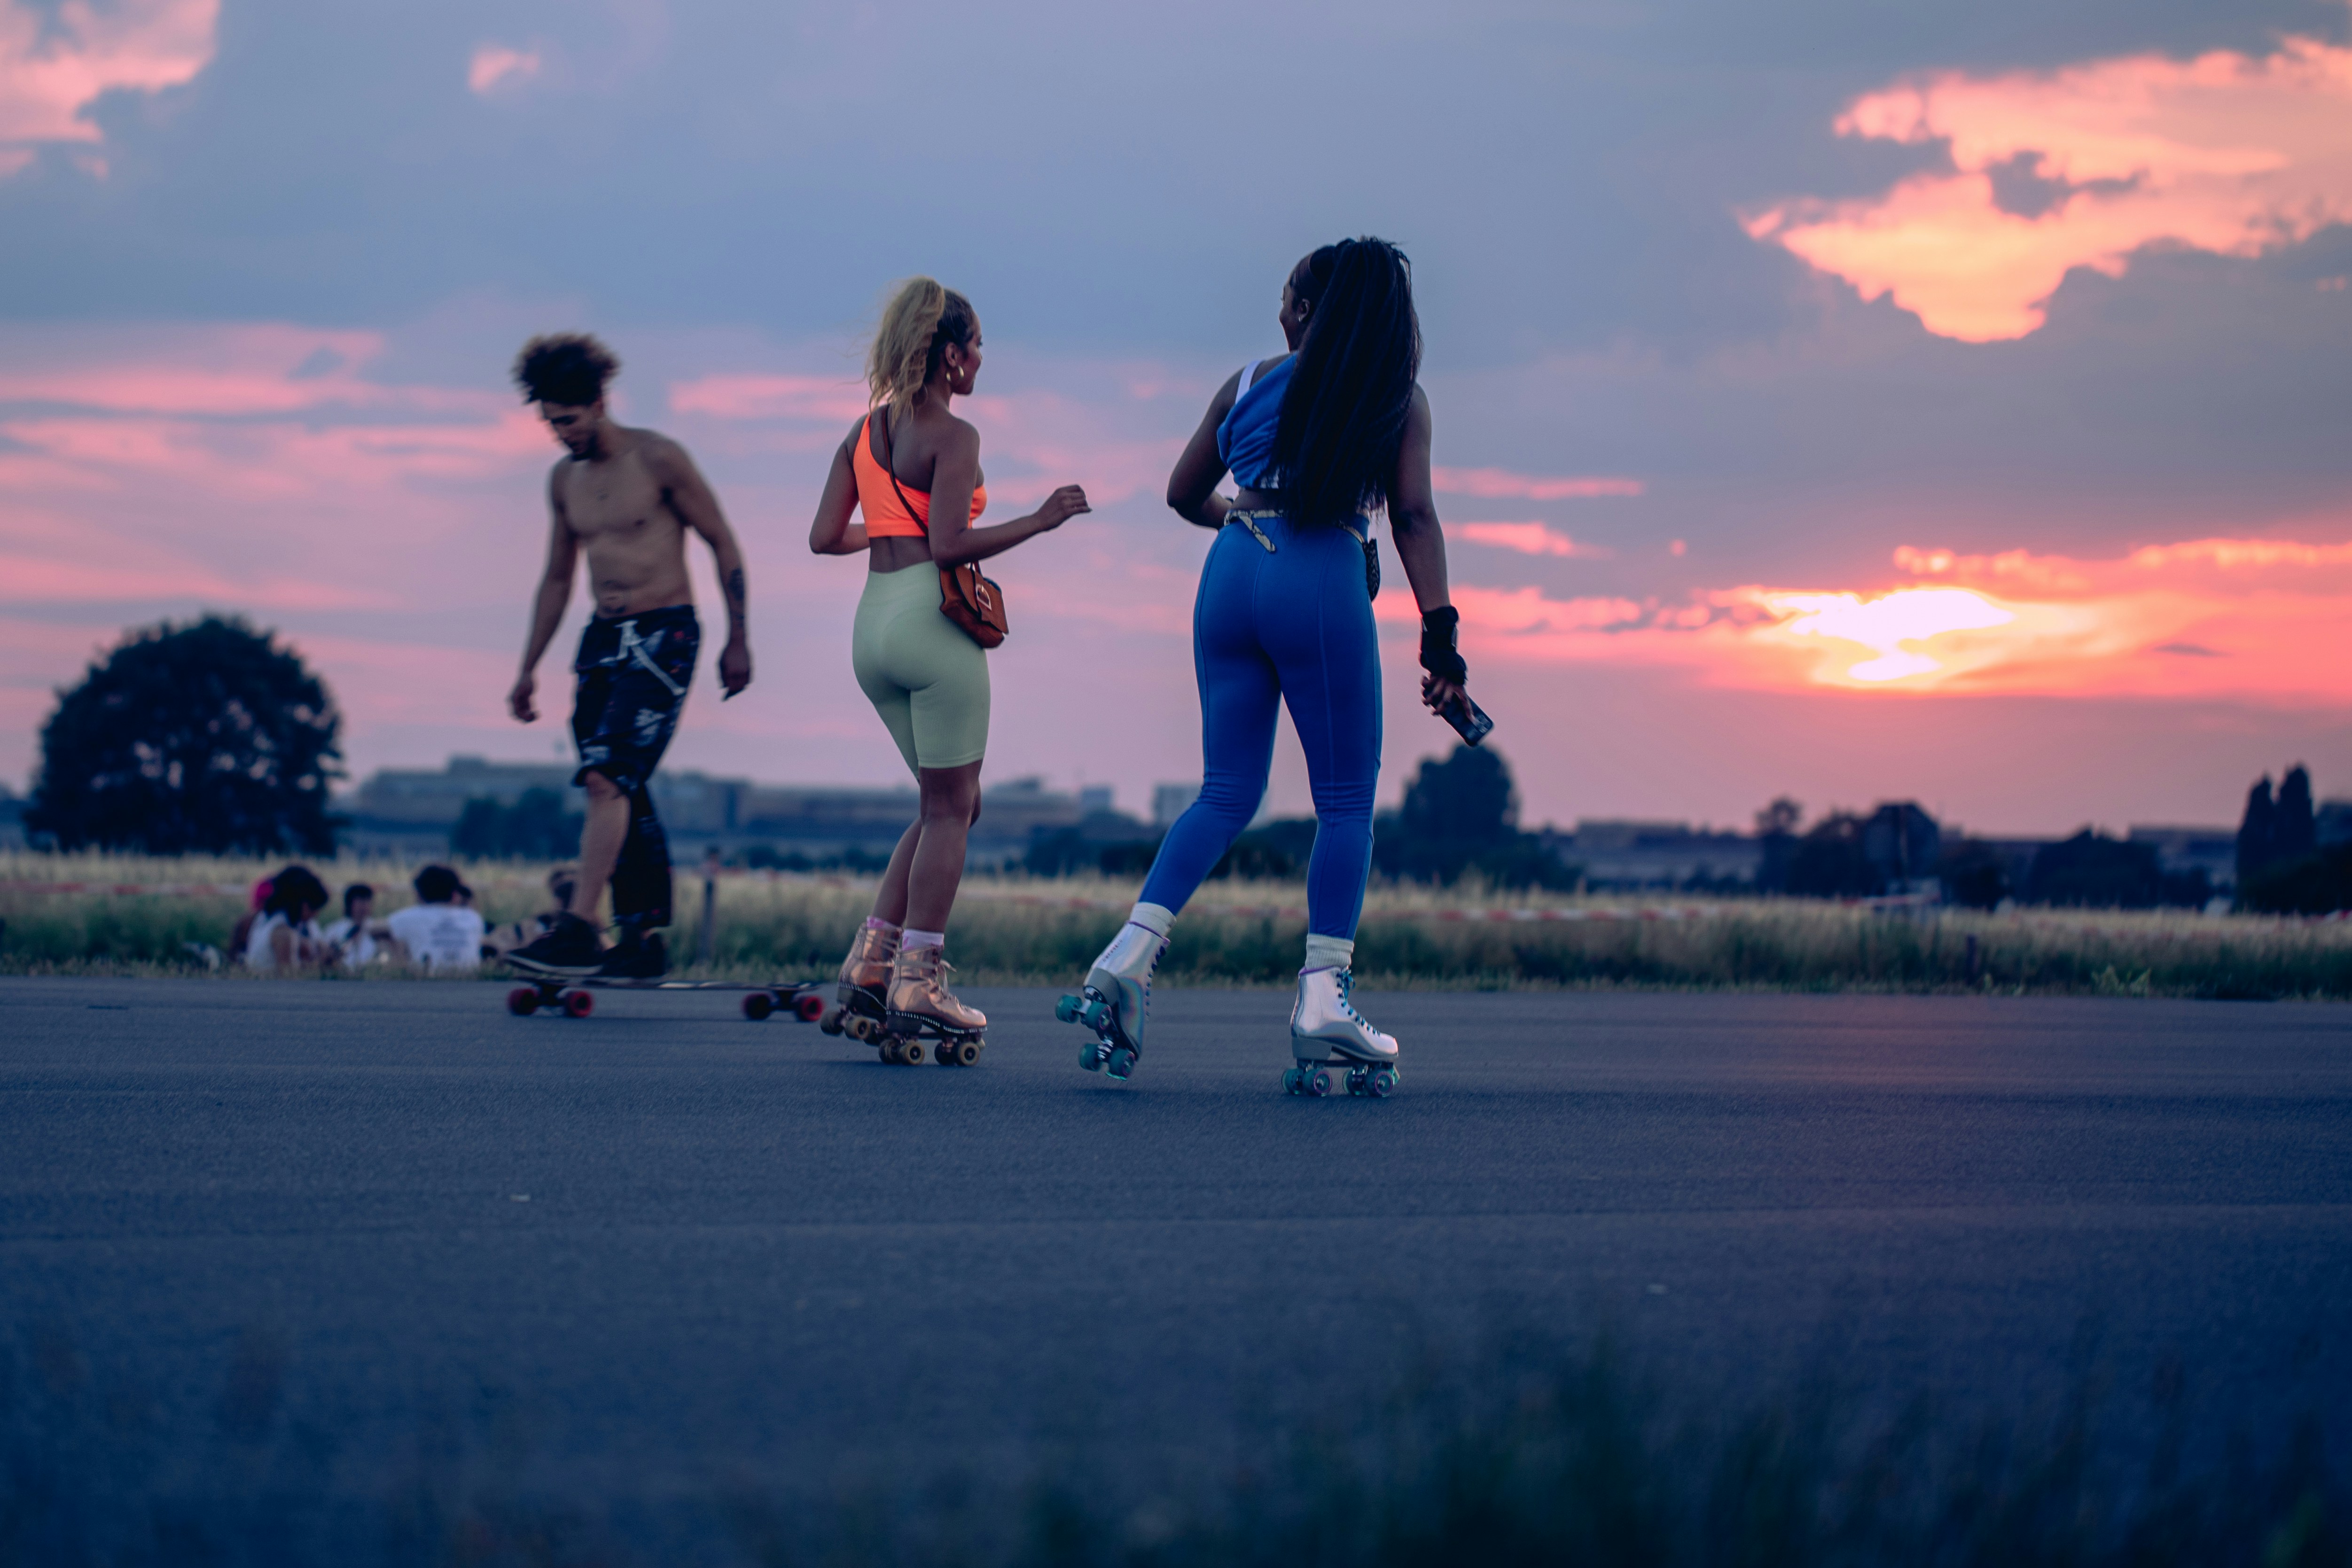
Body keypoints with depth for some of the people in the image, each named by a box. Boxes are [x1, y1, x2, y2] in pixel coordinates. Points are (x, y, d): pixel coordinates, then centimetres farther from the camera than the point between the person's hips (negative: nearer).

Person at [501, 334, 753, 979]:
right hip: (603, 639, 7)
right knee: (626, 798, 5)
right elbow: (557, 578, 21)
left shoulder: (659, 460, -8)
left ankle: (579, 929, -24)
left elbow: (723, 544, -3)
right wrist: (528, 670, 19)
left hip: (665, 637, -7)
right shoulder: (565, 480, 11)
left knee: (608, 779, -19)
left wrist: (738, 640, -6)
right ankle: (645, 942, 9)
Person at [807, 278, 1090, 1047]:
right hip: (932, 621, -8)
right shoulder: (953, 436, -9)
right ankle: (918, 980, -2)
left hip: (873, 626, 8)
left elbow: (824, 537, 10)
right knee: (949, 807, 1)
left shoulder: (866, 430, 12)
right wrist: (1039, 521, -9)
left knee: (954, 804, 17)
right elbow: (950, 545, -17)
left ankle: (870, 962, 9)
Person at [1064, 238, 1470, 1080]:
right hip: (1324, 581, -4)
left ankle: (1130, 954, -5)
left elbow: (1184, 493, 22)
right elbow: (1414, 518, -3)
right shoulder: (1398, 398, 7)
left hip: (1232, 572, 4)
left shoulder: (1248, 383, 16)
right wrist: (1439, 633, -6)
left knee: (1227, 795, 10)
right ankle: (1324, 999, -1)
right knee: (1346, 799, 5)